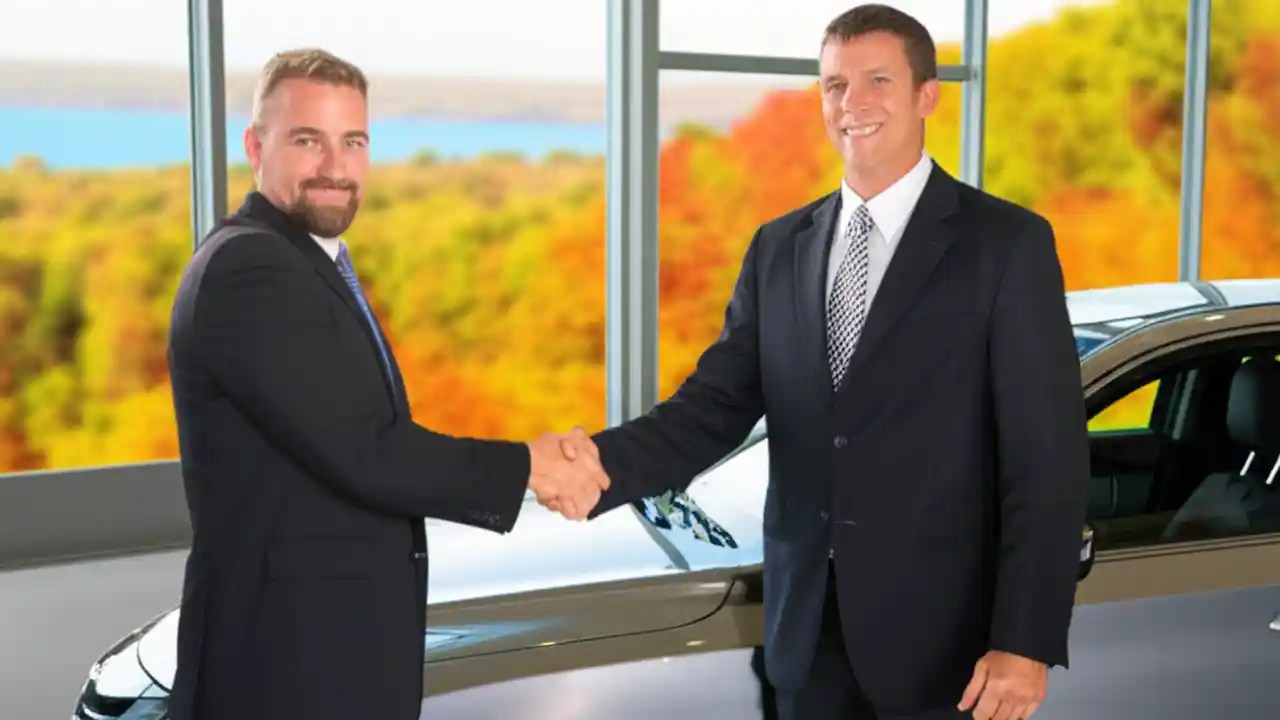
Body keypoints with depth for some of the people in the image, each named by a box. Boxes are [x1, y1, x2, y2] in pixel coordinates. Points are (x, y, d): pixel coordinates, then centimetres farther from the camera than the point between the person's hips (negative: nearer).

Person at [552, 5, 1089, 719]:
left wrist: (1026, 640, -16)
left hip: (940, 630, -4)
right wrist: (607, 460, -19)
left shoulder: (1007, 243, -6)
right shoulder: (780, 247, 8)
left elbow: (1049, 458, -10)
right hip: (809, 627, 4)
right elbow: (716, 404, 1)